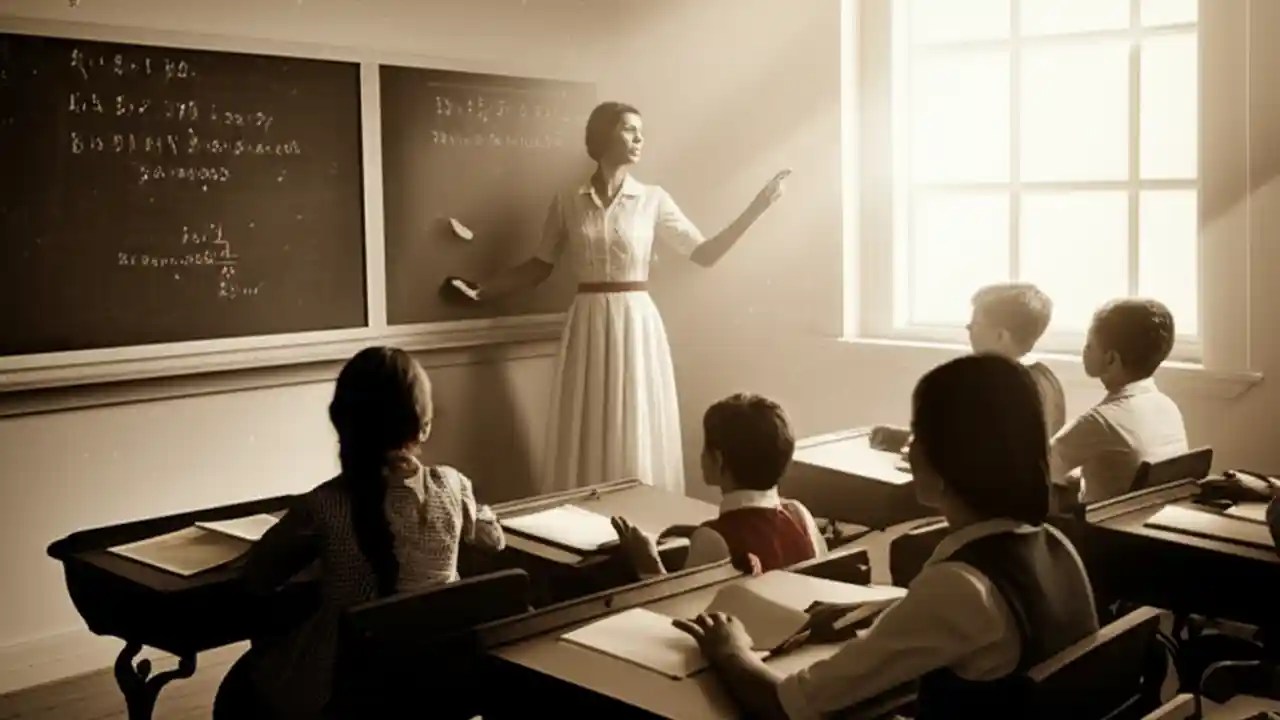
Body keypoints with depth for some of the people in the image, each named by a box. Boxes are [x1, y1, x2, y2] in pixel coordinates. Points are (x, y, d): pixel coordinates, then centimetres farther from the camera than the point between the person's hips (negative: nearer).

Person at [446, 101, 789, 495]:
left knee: (639, 439, 3)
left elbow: (705, 253, 0)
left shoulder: (653, 199, 1)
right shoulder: (567, 201, 3)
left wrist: (758, 207, -6)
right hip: (589, 325, 1)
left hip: (637, 324, -1)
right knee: (585, 439, 4)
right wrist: (481, 290, 5)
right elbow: (540, 266, 12)